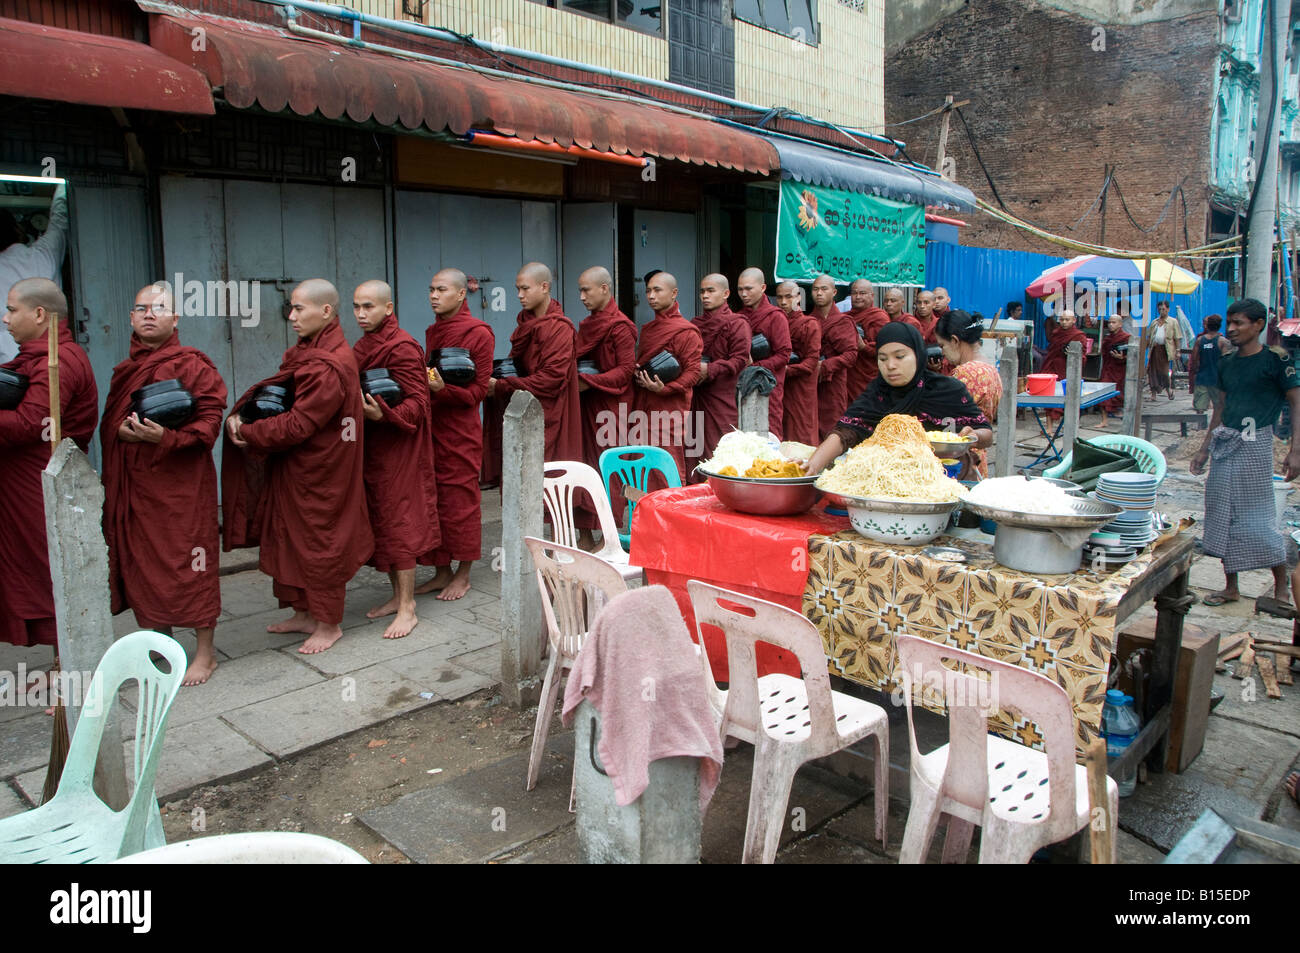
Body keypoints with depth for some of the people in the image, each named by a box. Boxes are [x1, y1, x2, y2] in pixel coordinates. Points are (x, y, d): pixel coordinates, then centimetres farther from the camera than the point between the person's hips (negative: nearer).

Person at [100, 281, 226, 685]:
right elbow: (108, 426, 23)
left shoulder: (192, 365, -7)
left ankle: (204, 652, 10)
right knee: (141, 563, 12)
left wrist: (165, 436, -27)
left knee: (188, 564, -3)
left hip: (181, 485, -7)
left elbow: (208, 423, -14)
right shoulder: (125, 371, 15)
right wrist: (125, 430, 4)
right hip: (132, 485, 7)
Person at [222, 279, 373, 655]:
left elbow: (298, 424, -24)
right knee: (293, 535, 16)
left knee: (320, 540, 3)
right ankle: (305, 613, 30)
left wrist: (247, 433, -14)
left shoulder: (329, 366, -23)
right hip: (296, 468, 9)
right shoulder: (308, 353, 8)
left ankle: (328, 624, 18)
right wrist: (243, 416, -4)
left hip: (320, 472, -9)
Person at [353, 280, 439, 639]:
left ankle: (407, 609, 3)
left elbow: (417, 402, -19)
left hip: (398, 447, -9)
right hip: (371, 446, 9)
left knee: (398, 523, -5)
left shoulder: (402, 347, -14)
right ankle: (398, 596, 25)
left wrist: (383, 413, -35)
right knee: (381, 522, 13)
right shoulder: (363, 346, 13)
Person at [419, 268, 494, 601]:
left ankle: (463, 574, 14)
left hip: (460, 427, -7)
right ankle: (442, 571, 19)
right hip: (430, 423, 7)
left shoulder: (479, 333, -7)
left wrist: (444, 388, -24)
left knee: (460, 499, 1)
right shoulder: (433, 332, 15)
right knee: (432, 497, 8)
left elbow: (478, 390, -10)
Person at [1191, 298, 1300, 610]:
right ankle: (1230, 587, 17)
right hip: (1224, 444, 6)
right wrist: (1205, 448, 19)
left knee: (1258, 518, -3)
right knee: (1221, 514, 7)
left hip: (1255, 445, -6)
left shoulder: (1275, 359, -6)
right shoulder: (1226, 363, 12)